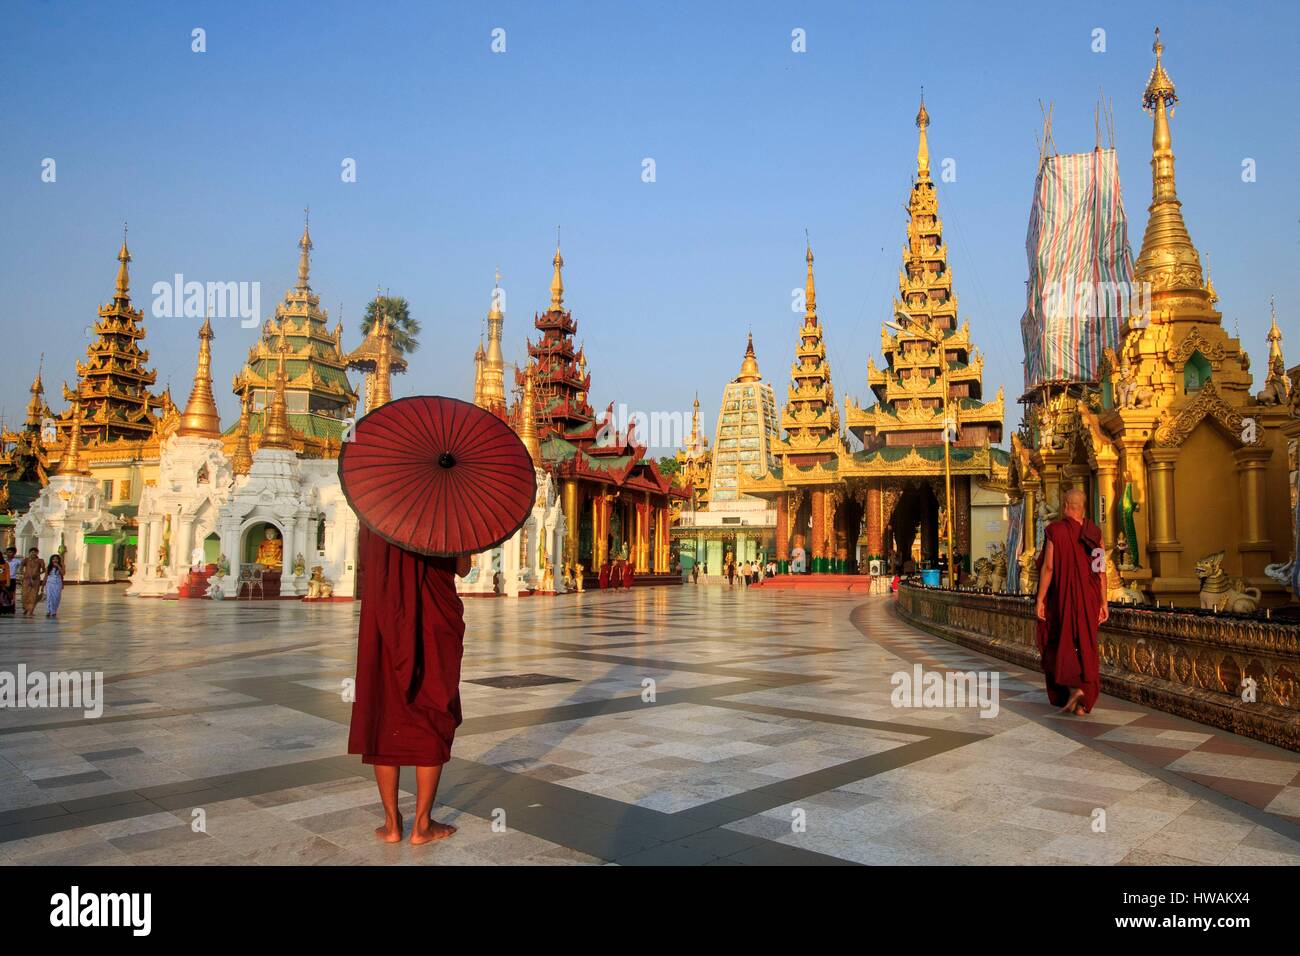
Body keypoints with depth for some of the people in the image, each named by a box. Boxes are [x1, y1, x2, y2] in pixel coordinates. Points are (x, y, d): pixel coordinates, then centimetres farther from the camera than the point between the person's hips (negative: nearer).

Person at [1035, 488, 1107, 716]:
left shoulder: (1055, 530, -11)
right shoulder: (1094, 532, 2)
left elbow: (1048, 567, -14)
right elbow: (1101, 570, 1)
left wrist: (1039, 600, -10)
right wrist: (1103, 603, 7)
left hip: (1061, 598, -4)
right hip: (1088, 600, 4)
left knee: (1058, 645, 11)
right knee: (1084, 647, 10)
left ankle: (1073, 689, -9)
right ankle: (1084, 702, 4)